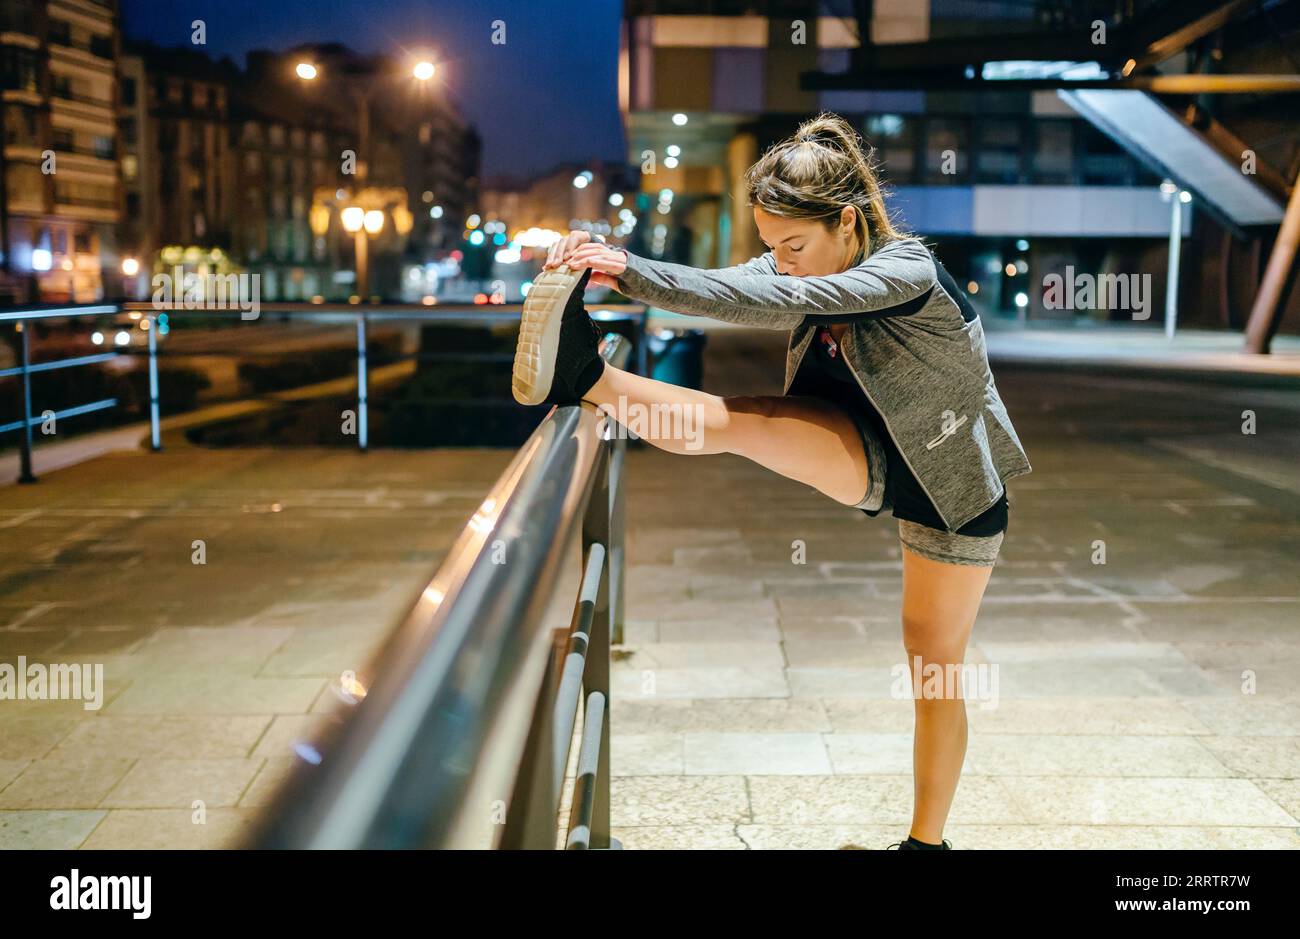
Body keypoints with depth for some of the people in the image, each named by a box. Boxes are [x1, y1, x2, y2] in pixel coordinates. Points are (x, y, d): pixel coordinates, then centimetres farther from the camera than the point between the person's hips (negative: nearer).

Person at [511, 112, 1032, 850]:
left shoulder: (909, 274, -31)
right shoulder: (807, 265, -10)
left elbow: (770, 303, -42)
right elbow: (722, 292, -22)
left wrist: (632, 270, -47)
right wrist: (606, 262, -38)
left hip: (953, 490, -4)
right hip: (868, 458, 5)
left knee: (936, 671, 5)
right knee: (736, 421, -26)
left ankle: (927, 838, 21)